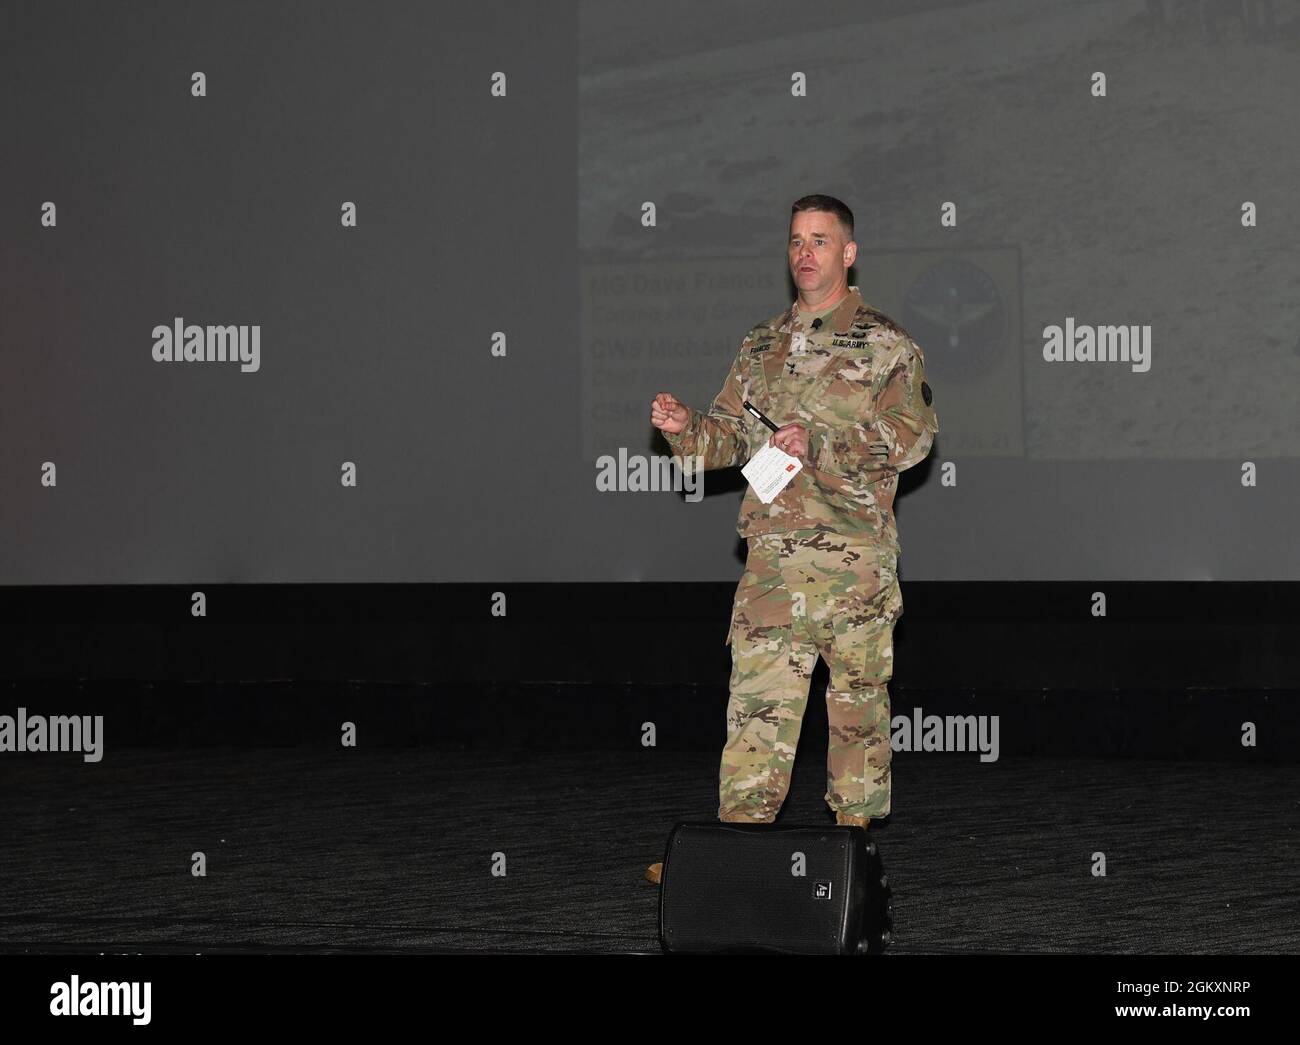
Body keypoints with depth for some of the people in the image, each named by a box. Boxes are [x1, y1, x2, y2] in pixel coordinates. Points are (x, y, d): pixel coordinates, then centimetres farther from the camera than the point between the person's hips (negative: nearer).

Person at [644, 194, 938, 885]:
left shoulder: (885, 345, 1)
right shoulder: (762, 346, 17)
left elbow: (913, 435, -9)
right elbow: (728, 434, 19)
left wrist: (820, 443, -18)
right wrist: (683, 427, -3)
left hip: (857, 553, -3)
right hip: (773, 553, 4)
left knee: (859, 696, 4)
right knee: (758, 699, -2)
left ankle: (856, 838, 13)